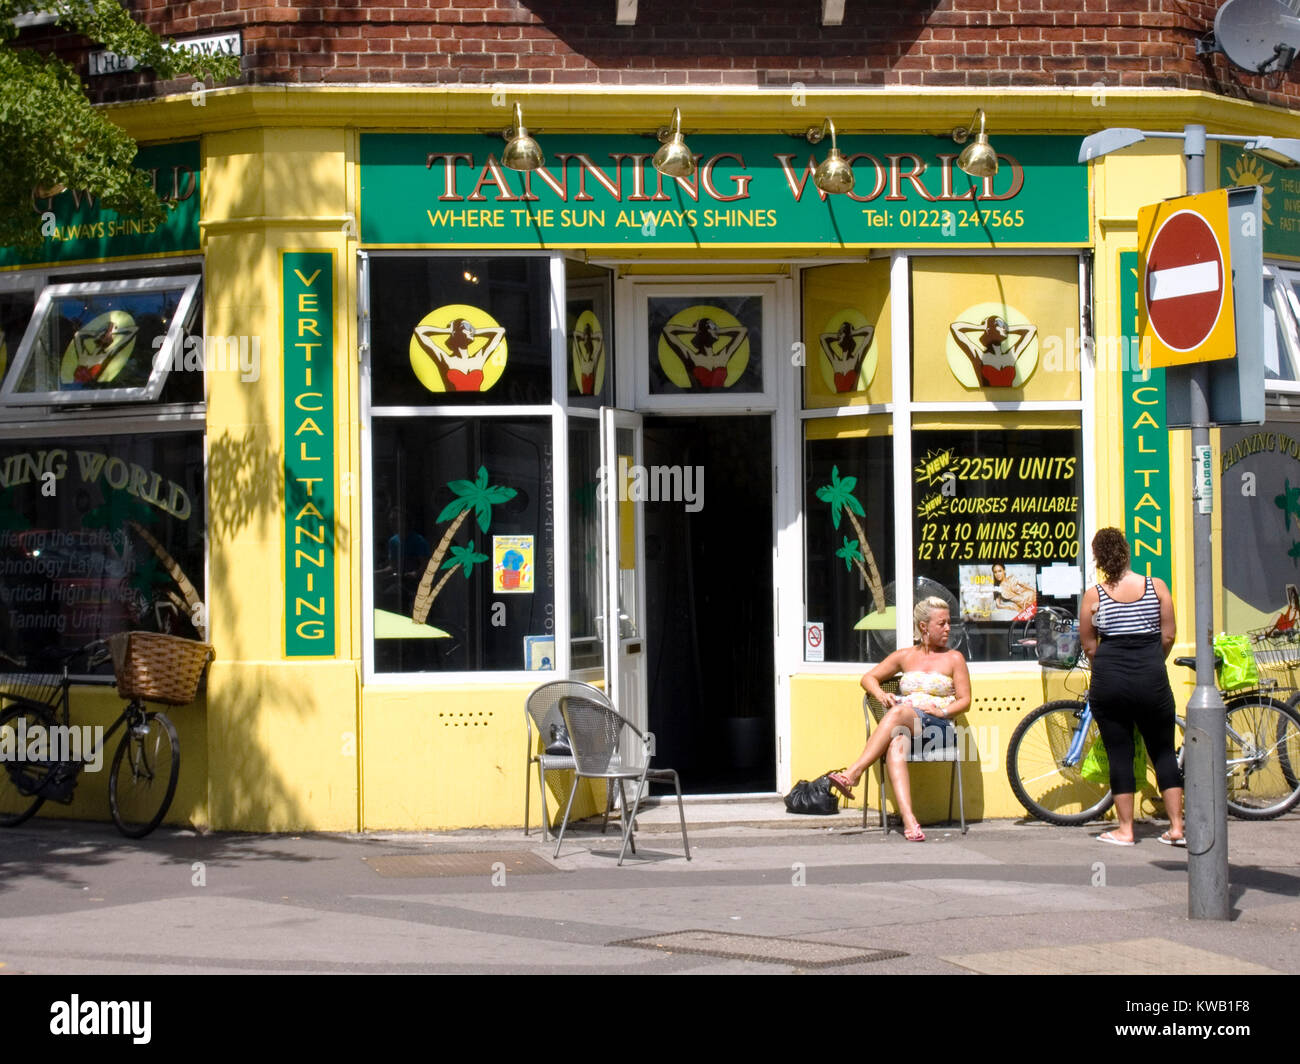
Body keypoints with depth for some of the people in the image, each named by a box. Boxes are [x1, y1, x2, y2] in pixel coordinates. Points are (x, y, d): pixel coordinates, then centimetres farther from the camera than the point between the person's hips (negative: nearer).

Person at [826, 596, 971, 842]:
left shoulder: (954, 659, 14)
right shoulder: (905, 656, 21)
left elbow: (965, 701, 9)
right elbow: (868, 678, 23)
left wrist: (942, 711, -11)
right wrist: (881, 695, 1)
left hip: (937, 726, -2)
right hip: (902, 726, 2)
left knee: (899, 713, -36)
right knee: (896, 745, -37)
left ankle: (854, 772, -43)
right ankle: (909, 820, -55)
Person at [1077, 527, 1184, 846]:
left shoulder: (1094, 595, -3)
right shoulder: (1156, 587, 0)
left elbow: (1088, 646, 3)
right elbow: (1168, 636, 3)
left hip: (1109, 680, -1)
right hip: (1151, 678, 1)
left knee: (1119, 754, 7)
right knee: (1164, 751, 10)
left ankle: (1125, 829, 9)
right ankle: (1176, 828, 7)